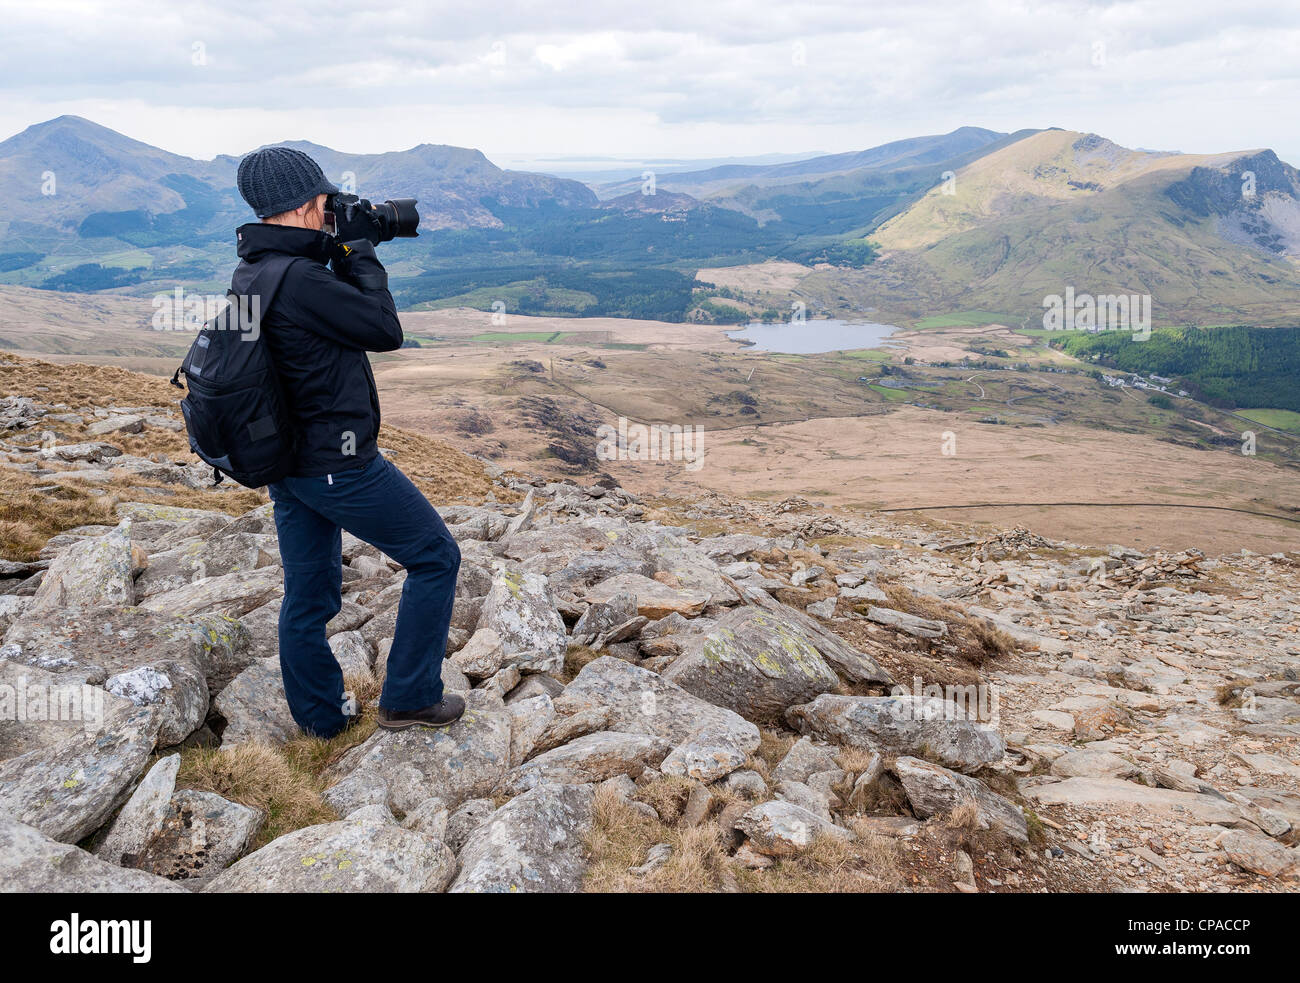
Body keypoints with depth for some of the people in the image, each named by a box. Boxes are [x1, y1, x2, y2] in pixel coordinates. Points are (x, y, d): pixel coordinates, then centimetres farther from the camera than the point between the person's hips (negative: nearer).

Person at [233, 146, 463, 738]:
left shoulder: (250, 273, 6)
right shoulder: (299, 280, -24)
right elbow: (385, 331, -15)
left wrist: (343, 257, 8)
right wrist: (360, 255, -5)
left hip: (287, 464, 9)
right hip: (340, 465, -9)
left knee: (308, 597, 17)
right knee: (435, 557, 7)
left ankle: (320, 716, 32)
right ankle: (409, 699, 15)